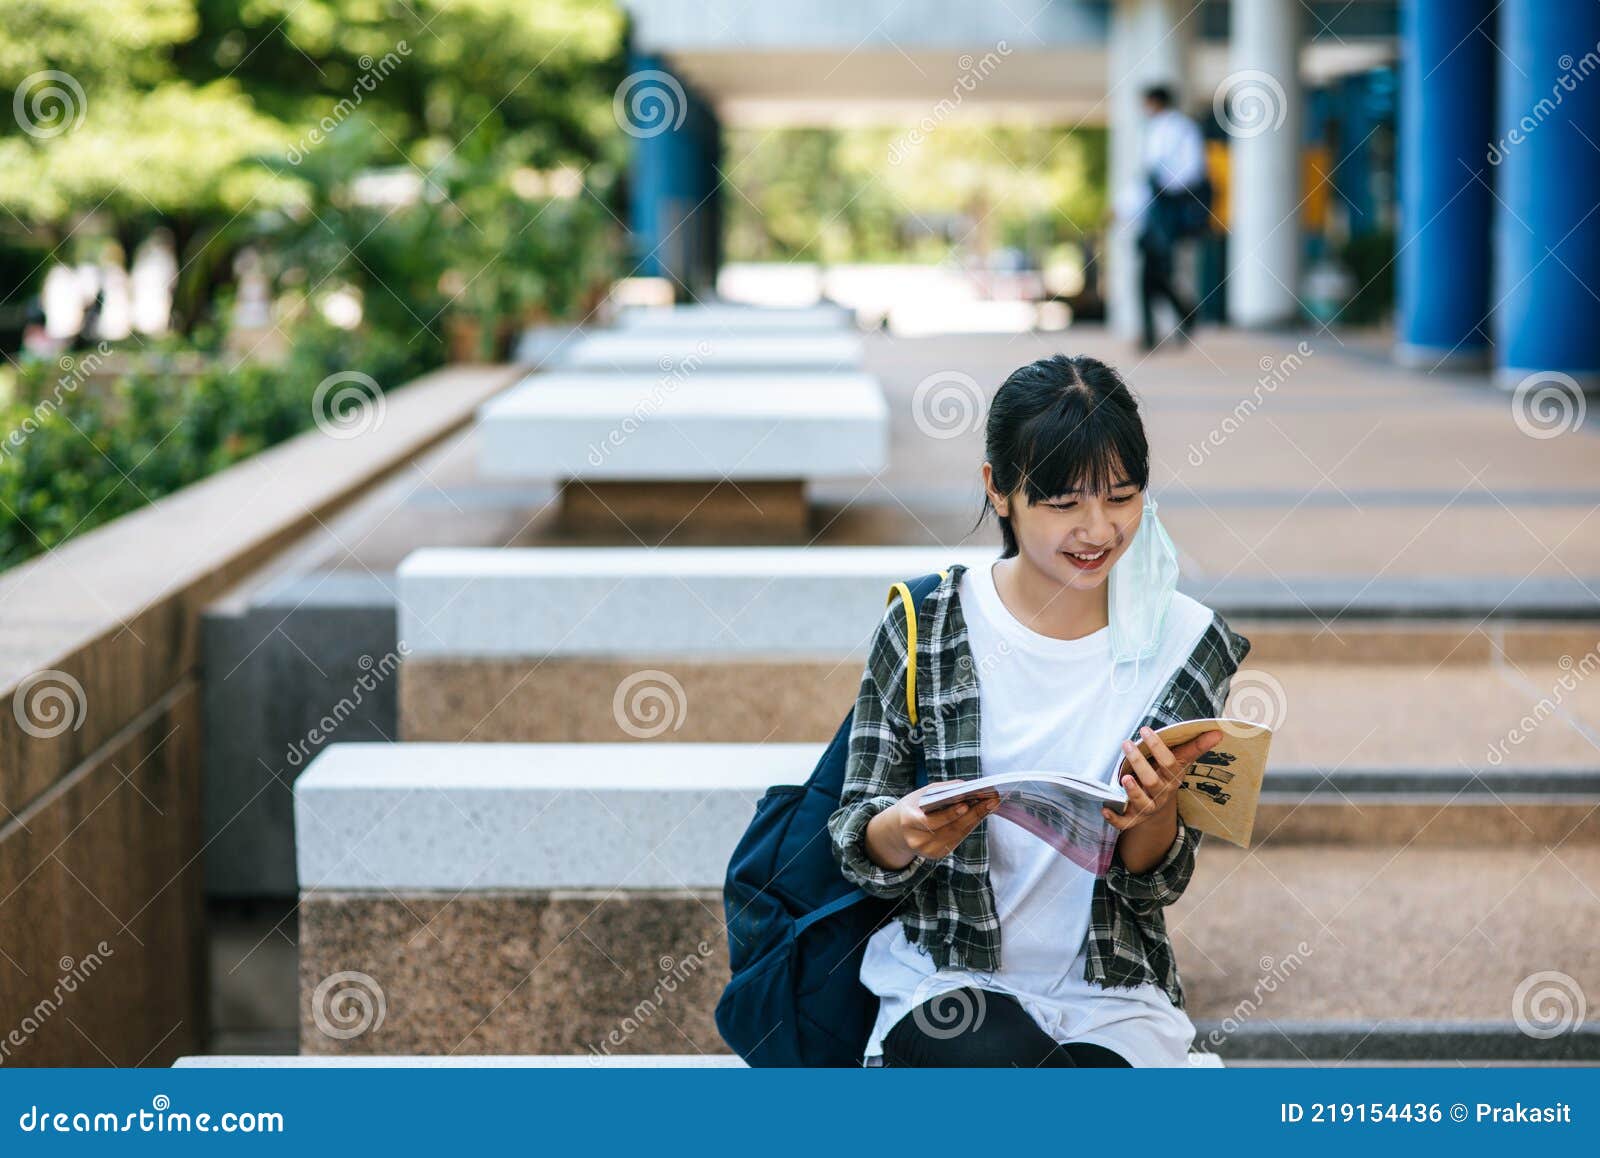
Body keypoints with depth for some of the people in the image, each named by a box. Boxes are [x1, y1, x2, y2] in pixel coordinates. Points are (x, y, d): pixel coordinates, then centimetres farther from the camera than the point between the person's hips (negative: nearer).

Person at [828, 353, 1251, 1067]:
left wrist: (1155, 808, -20)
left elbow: (1155, 887, 3)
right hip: (948, 977, 0)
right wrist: (904, 834, -22)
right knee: (993, 1060, -32)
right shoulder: (924, 629, -3)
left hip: (1115, 1005, 0)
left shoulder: (1185, 643, 0)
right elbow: (859, 852, 1)